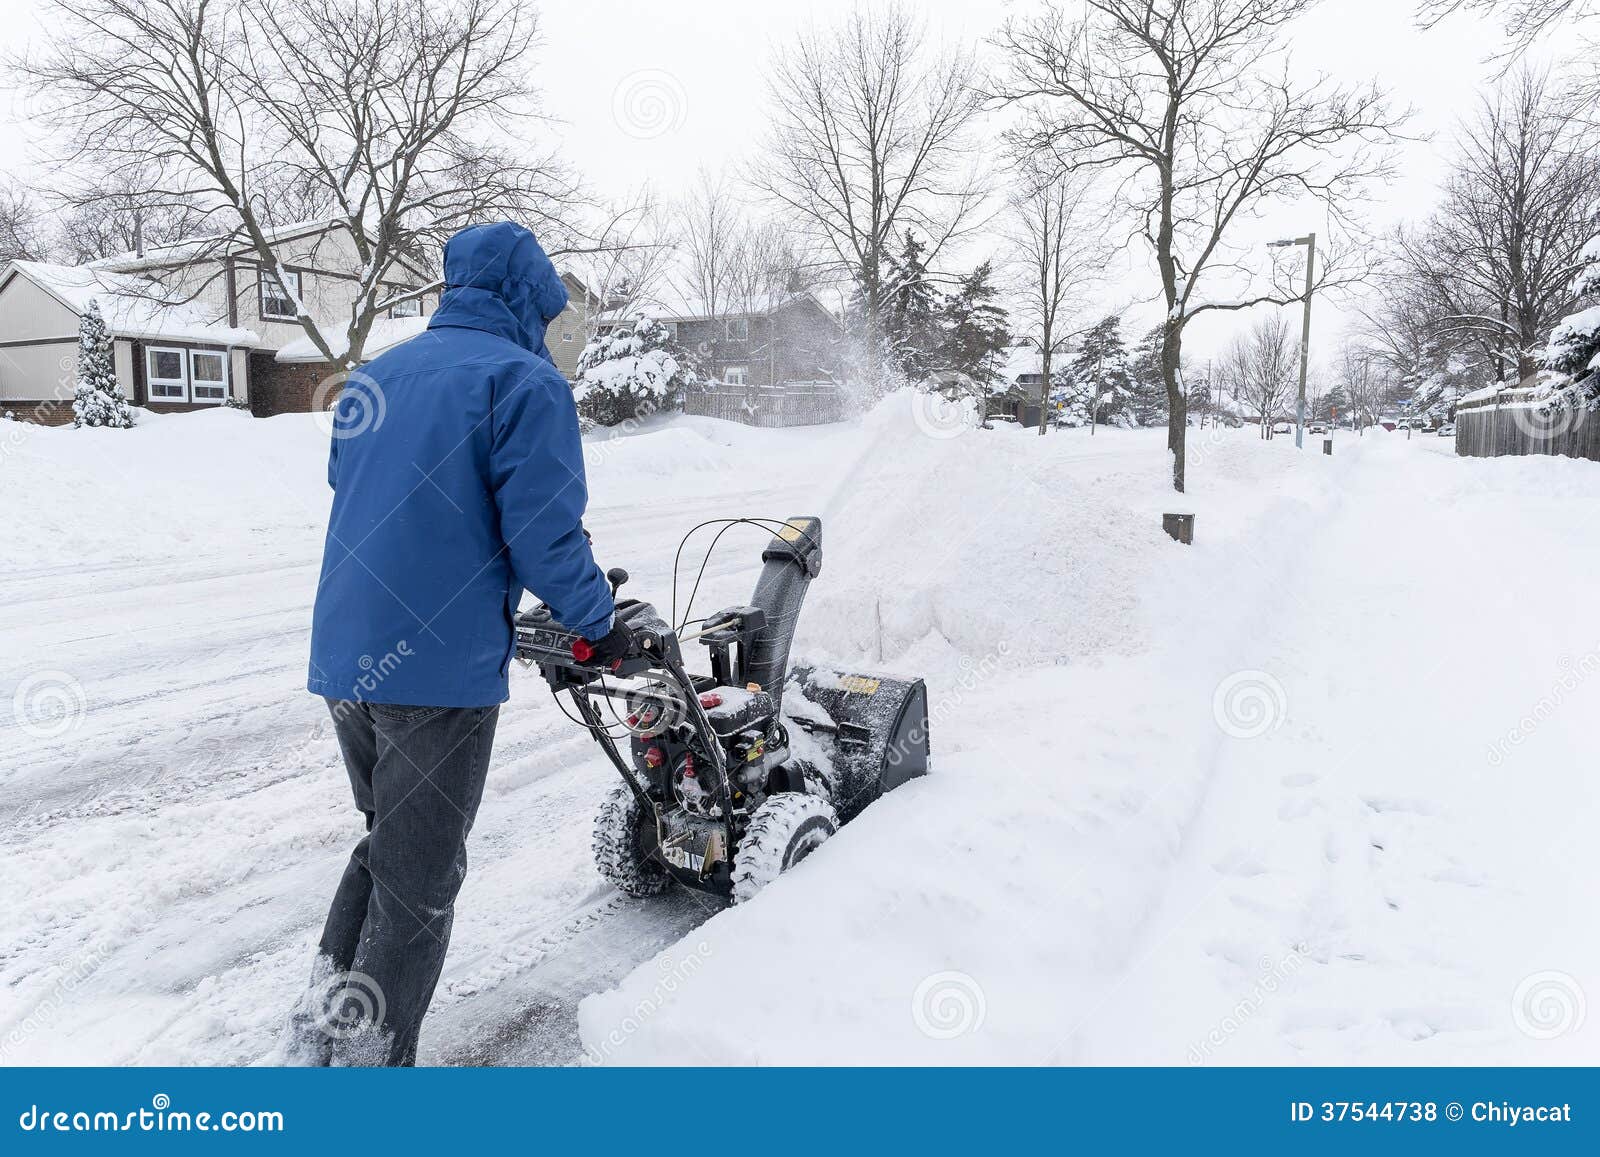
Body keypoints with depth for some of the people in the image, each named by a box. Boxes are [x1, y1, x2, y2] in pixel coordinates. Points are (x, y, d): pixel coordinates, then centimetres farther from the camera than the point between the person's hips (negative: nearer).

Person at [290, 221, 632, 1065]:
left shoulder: (372, 377, 15)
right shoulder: (523, 380, -9)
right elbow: (545, 535, -15)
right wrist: (602, 626, -1)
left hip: (342, 655, 8)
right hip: (440, 668, -8)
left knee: (385, 841, 25)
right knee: (418, 879, 7)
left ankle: (322, 1029, 28)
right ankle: (371, 1057, 20)